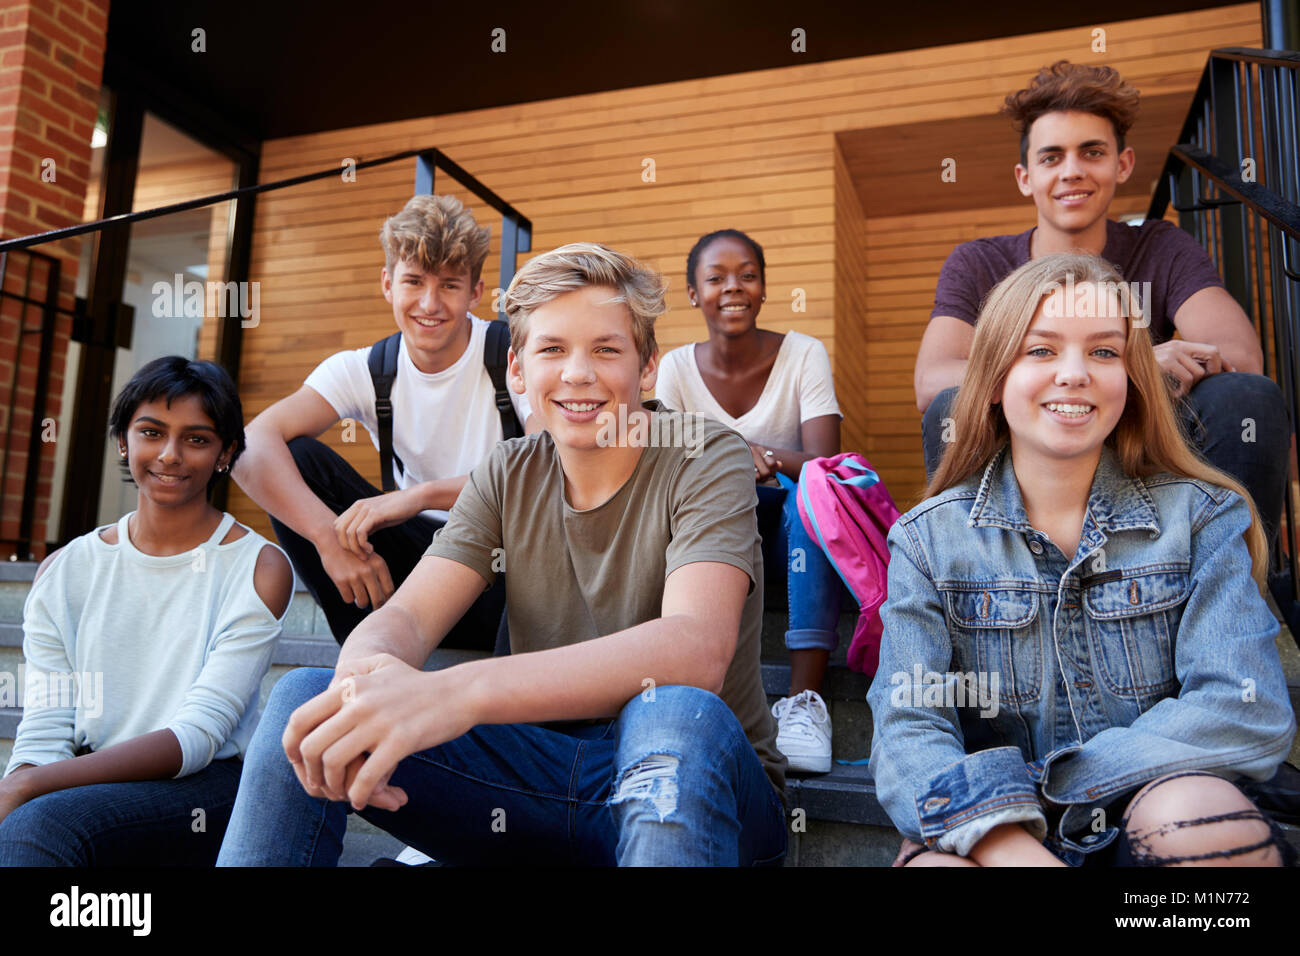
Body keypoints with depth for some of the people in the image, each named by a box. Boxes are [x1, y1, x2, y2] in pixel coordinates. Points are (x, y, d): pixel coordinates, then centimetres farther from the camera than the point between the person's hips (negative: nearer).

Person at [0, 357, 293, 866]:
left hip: (204, 787, -4)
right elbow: (45, 731, 2)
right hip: (95, 783, 4)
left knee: (43, 822, -31)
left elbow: (198, 736, -12)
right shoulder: (64, 571, 9)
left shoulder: (259, 568, -5)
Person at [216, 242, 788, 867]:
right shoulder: (510, 477, 4)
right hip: (547, 769, 4)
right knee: (306, 699, -11)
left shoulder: (704, 458, -12)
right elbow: (408, 616, -7)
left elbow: (697, 649, -30)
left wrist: (458, 690, -42)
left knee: (675, 713, -39)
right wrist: (364, 672, -33)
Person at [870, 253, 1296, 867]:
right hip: (999, 836, 0)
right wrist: (1009, 846, -31)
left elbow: (1248, 713, -10)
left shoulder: (1200, 518, 1)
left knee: (1198, 813, -33)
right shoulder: (928, 538, -2)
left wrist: (1048, 782, -17)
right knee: (935, 857, -33)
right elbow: (908, 727, -12)